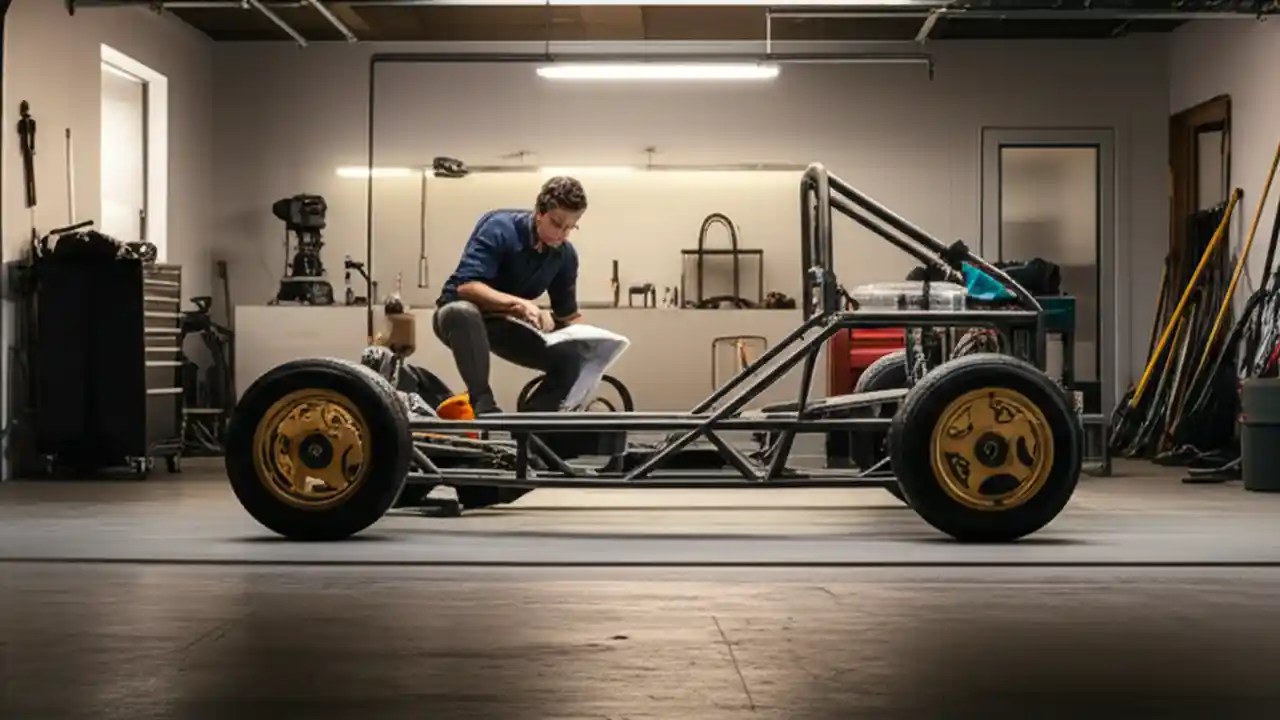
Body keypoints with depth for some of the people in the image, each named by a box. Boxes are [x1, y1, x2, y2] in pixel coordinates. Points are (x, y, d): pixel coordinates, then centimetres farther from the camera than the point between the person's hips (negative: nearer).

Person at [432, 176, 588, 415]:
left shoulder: (565, 255, -4)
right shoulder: (499, 228, -22)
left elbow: (567, 314, 4)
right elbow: (466, 286, -32)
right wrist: (518, 304, -43)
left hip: (502, 326, 5)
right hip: (459, 316, -5)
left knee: (570, 358, -17)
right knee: (462, 311, -43)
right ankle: (483, 405, -38)